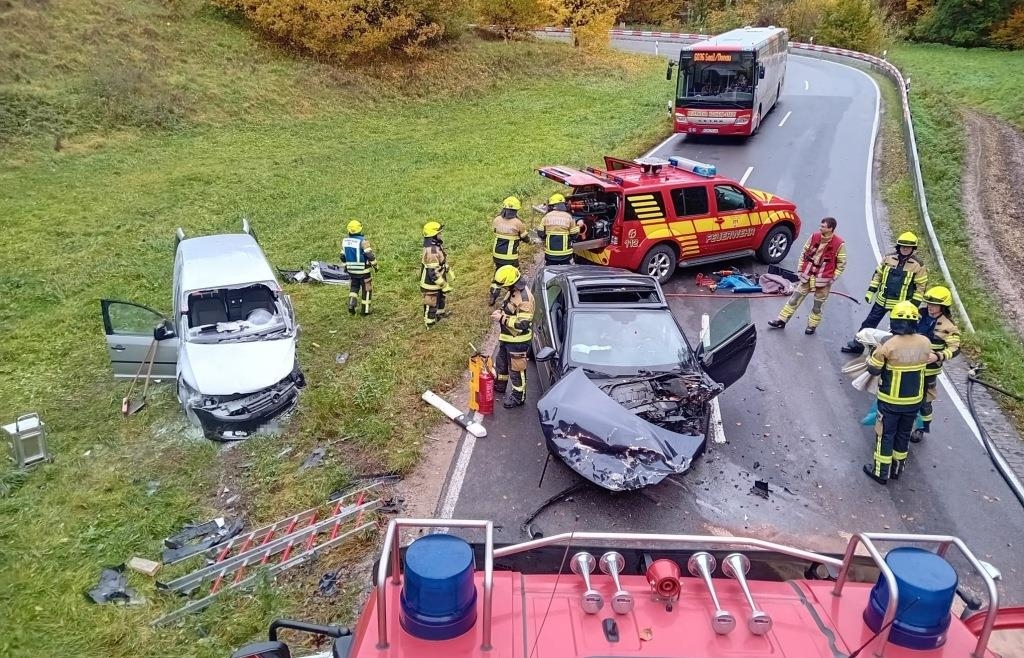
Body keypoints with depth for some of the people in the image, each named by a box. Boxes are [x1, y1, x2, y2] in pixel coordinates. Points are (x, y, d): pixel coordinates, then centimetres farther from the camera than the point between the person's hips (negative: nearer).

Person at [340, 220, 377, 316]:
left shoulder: (345, 241, -1)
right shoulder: (362, 241, -19)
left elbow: (343, 256, 7)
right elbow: (370, 255, -20)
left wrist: (345, 266, 21)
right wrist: (375, 265, -6)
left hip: (351, 270, 5)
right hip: (363, 270, -5)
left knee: (354, 287, 23)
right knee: (366, 289, 11)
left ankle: (351, 304, 2)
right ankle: (365, 310, 15)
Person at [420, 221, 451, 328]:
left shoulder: (436, 245, -3)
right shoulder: (431, 251, -35)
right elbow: (433, 273, -32)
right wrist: (444, 285, -24)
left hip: (437, 280, 10)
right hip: (431, 282, -10)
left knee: (441, 296, 31)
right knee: (431, 302, 11)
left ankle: (440, 312, 55)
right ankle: (430, 321, 31)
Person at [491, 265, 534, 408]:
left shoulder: (525, 298, -28)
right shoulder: (512, 291, 1)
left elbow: (523, 324, -30)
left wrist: (502, 319, -26)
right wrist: (500, 312, -2)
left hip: (518, 341, -10)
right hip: (506, 337, 10)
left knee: (516, 369, 3)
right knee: (501, 362, 27)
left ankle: (519, 396, 18)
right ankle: (500, 385, 48)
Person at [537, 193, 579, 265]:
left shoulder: (547, 216, -4)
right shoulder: (568, 217, -5)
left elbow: (540, 233, 0)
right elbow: (574, 235, -1)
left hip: (550, 254, 1)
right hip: (565, 254, -1)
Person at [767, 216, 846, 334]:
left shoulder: (839, 244, -14)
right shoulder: (814, 237, -3)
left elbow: (842, 263, -4)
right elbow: (804, 252, 9)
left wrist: (833, 277, -7)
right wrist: (800, 269, 7)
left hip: (824, 279, -4)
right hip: (807, 276, 4)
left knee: (818, 305, 9)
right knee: (794, 299, 6)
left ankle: (812, 325, 27)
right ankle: (781, 321, 13)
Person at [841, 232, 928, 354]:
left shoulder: (918, 266, -10)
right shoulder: (889, 258, -1)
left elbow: (921, 286, -6)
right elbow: (878, 274, 9)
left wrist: (914, 305, -9)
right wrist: (870, 292, 6)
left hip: (901, 305, -3)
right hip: (882, 300, 3)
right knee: (869, 323, 11)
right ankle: (857, 345, 24)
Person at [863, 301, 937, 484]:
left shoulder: (888, 343, -22)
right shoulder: (925, 343, -11)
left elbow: (873, 369, -13)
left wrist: (873, 354, 5)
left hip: (890, 401, -4)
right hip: (914, 400, 4)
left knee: (885, 435, 11)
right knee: (904, 434, 20)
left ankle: (881, 472, 22)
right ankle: (897, 468, 35)